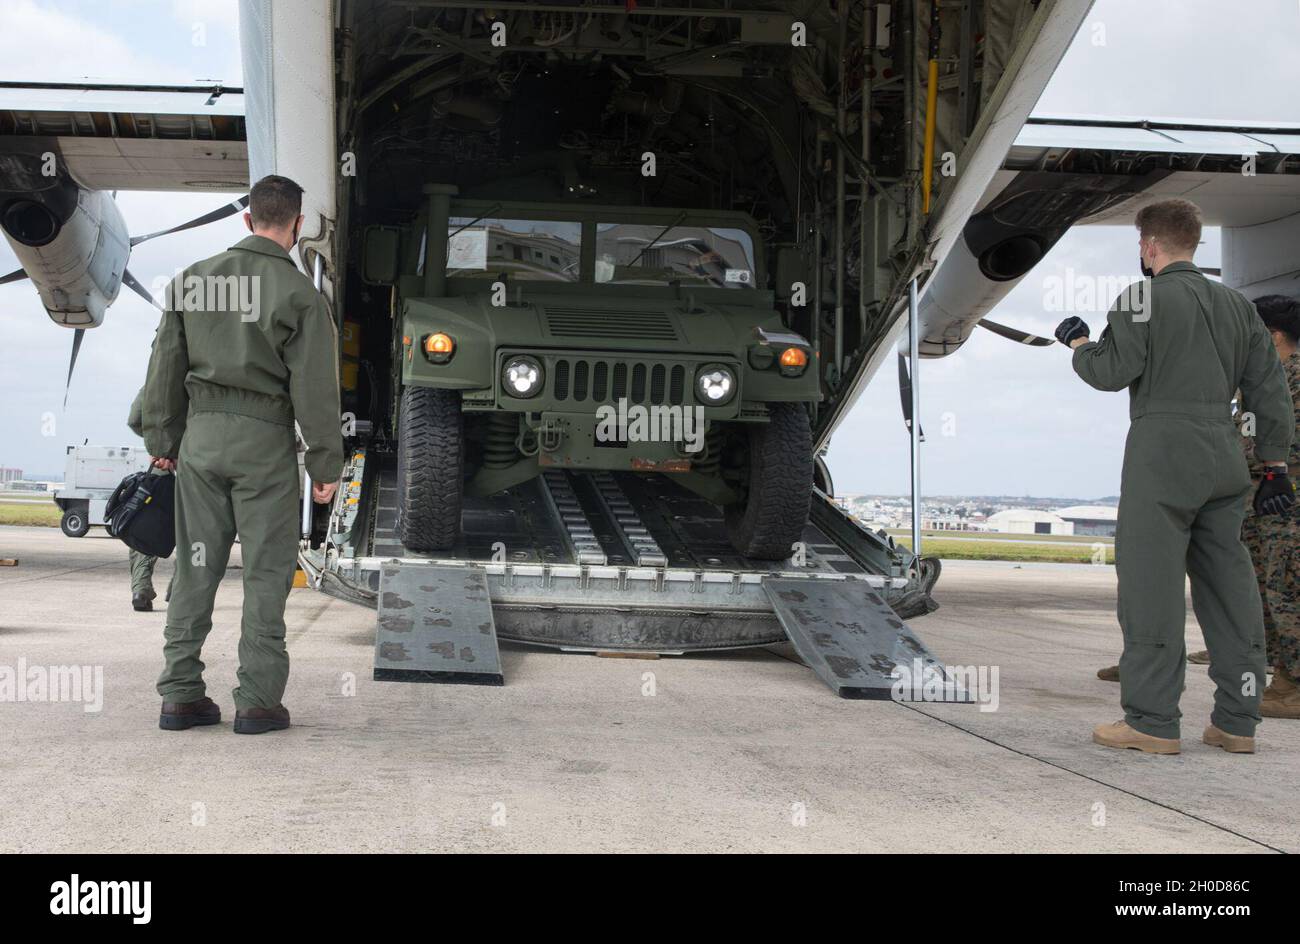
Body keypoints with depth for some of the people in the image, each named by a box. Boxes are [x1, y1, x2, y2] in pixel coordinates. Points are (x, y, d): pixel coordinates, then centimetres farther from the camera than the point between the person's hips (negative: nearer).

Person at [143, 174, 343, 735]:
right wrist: (326, 464, -3)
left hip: (201, 436, 4)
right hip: (263, 441, -4)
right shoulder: (300, 296, -8)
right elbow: (314, 388, -9)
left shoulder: (193, 280, 6)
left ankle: (180, 695, 12)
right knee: (266, 572, 3)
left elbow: (166, 368, 9)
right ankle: (257, 700, 3)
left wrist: (162, 440, 17)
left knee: (196, 568, 10)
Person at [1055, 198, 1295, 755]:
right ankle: (1236, 721, 12)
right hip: (1224, 456, 7)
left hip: (1162, 452, -6)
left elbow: (1113, 372, -10)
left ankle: (1153, 721, -5)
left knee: (1151, 584, -4)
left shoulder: (1144, 299, -3)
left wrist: (1077, 342, 10)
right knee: (1228, 585, 9)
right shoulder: (1236, 305, 16)